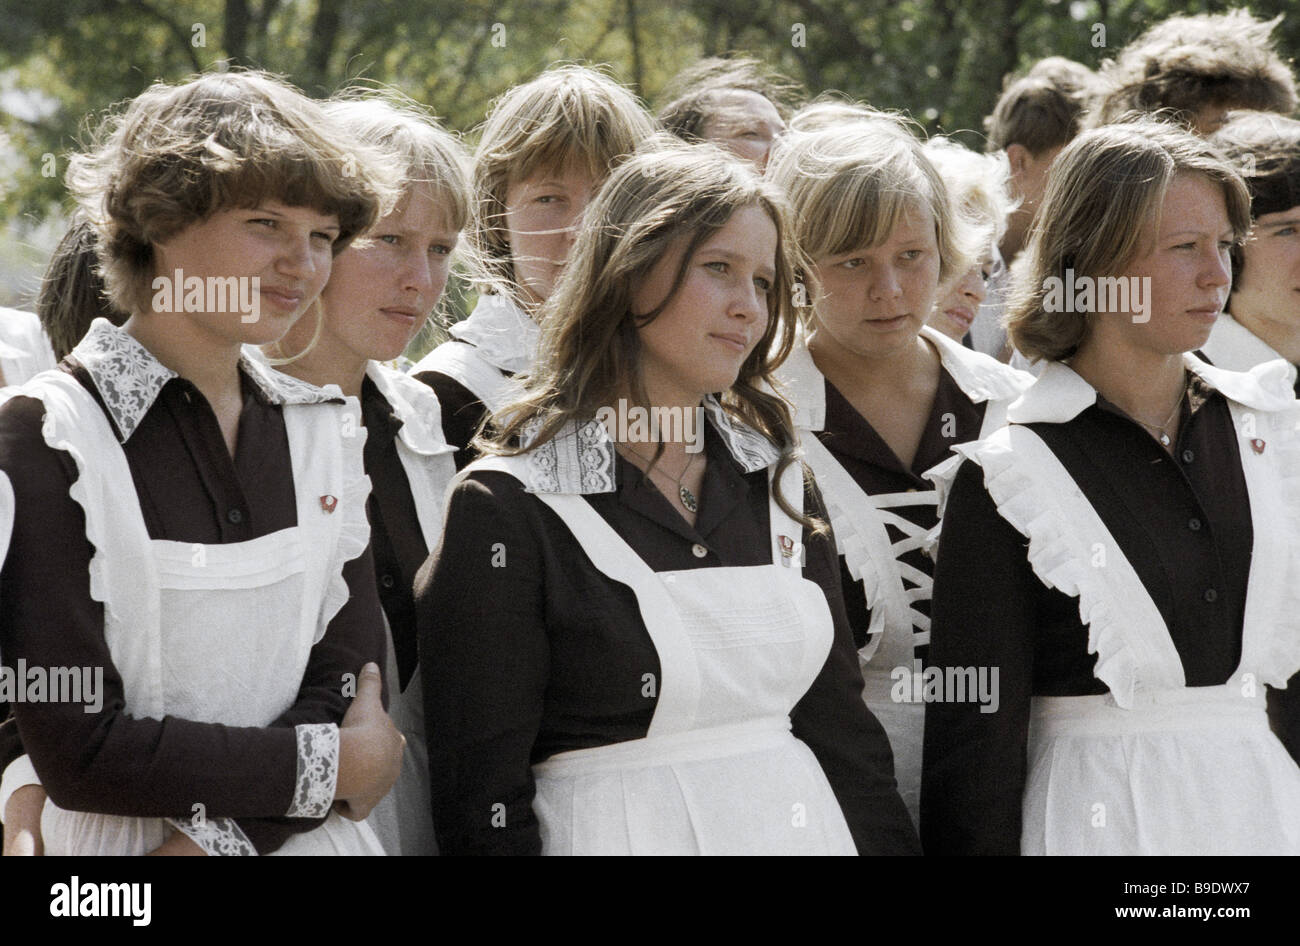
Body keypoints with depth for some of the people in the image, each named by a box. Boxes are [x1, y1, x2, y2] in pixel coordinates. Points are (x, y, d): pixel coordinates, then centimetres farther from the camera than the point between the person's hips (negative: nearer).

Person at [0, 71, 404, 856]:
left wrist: (206, 839, -19)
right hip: (110, 849, -5)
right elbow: (76, 748, -18)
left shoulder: (324, 429, 5)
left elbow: (346, 684, -3)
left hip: (313, 840, 5)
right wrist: (334, 765, -13)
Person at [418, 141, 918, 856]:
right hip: (611, 832, -6)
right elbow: (483, 793, -13)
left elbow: (841, 729, 10)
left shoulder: (778, 486, 7)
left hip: (800, 825, 6)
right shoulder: (508, 507, -11)